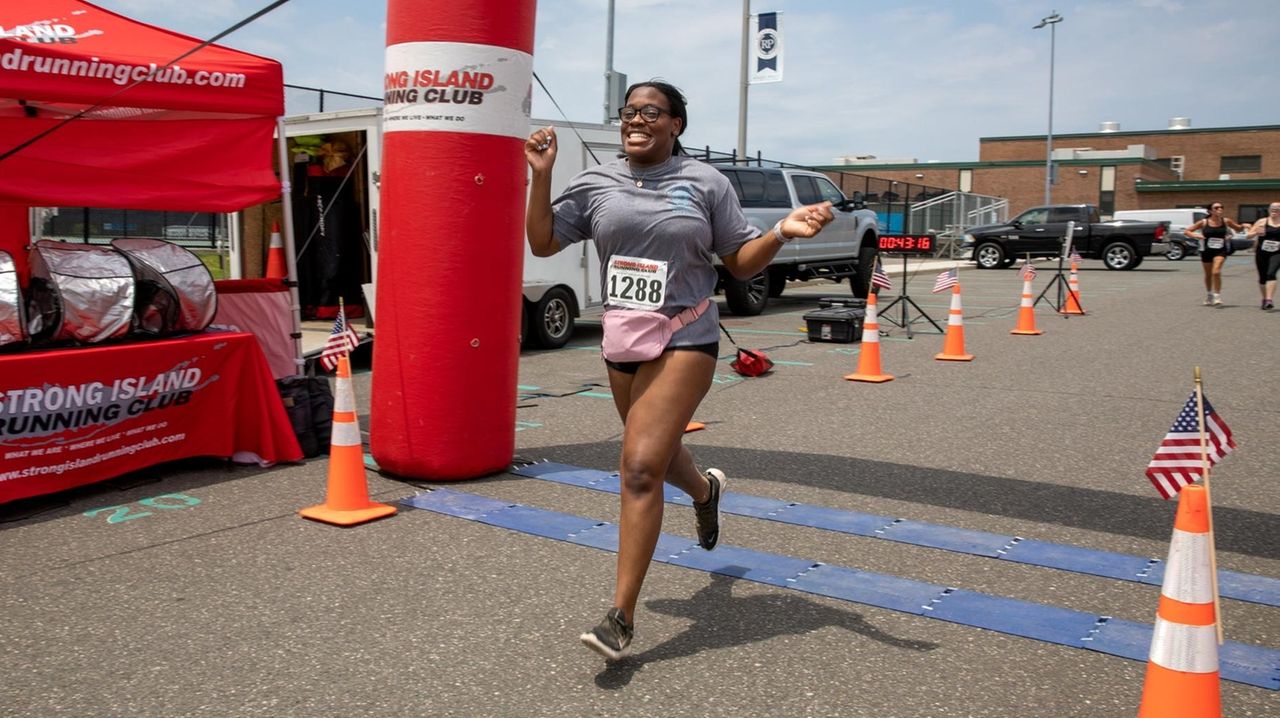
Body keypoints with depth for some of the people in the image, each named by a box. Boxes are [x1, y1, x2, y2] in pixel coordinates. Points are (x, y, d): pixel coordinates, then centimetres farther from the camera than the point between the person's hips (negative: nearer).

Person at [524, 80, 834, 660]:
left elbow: (740, 263, 4)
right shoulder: (597, 183, 6)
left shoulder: (705, 182, 1)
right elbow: (542, 243, 8)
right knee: (654, 453, 22)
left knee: (640, 466, -16)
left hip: (684, 340, -4)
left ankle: (621, 617, -9)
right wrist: (541, 175, -2)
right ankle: (705, 490, 61)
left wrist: (781, 232, -13)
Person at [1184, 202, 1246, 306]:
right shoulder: (1204, 222, -4)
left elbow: (1238, 229, 14)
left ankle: (1217, 297, -12)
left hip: (1220, 251, -1)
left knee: (1216, 272, -21)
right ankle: (1209, 295, 37)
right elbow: (1186, 231, 0)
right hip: (1206, 251, 1)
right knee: (1208, 275, 14)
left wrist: (1244, 226, -8)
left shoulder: (1226, 221, -1)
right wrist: (1196, 236, -18)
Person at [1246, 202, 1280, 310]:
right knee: (1262, 277, 8)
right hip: (1262, 252, 2)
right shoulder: (1262, 222, 5)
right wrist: (1256, 233, -16)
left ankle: (1269, 299, -26)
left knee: (1271, 274, -21)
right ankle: (1265, 299, 28)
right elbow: (1249, 235, 5)